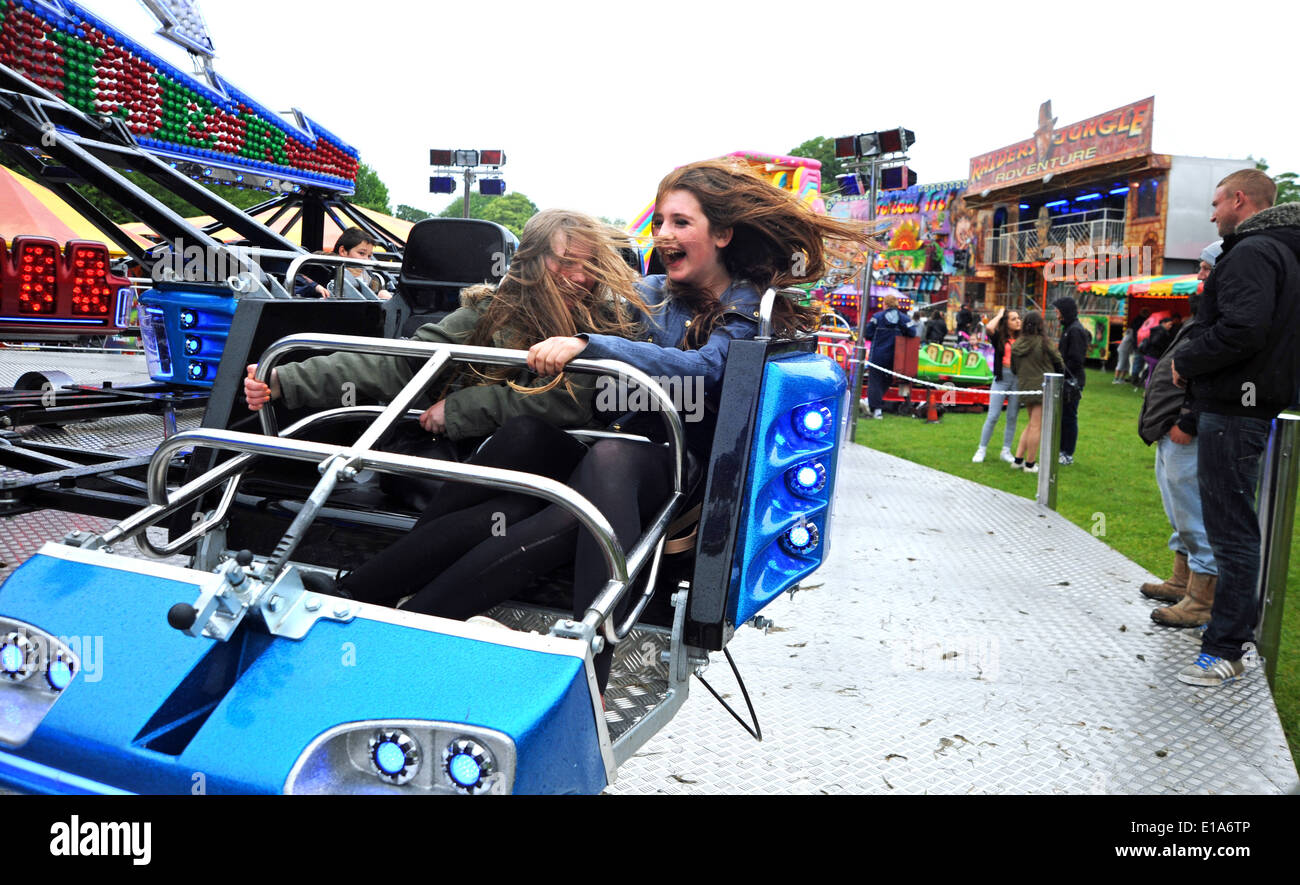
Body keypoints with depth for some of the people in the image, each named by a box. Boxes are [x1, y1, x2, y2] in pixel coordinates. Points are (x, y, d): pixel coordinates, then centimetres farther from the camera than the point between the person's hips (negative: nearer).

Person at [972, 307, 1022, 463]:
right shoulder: (999, 338, 1)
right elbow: (989, 327, -19)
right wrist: (999, 314, -6)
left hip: (1018, 379, 2)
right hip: (1001, 378, -2)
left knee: (1012, 417, 7)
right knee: (993, 416, -3)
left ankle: (1006, 451, 15)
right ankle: (982, 449, 6)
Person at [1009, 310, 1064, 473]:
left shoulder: (1016, 345, 2)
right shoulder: (1043, 342, -13)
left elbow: (1014, 369, 9)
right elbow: (1058, 361, -1)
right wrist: (1061, 373, 19)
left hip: (1025, 387, 6)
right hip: (1043, 387, -6)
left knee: (1032, 424, 18)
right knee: (1037, 426, 1)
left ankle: (1018, 459, 14)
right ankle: (1030, 464, 5)